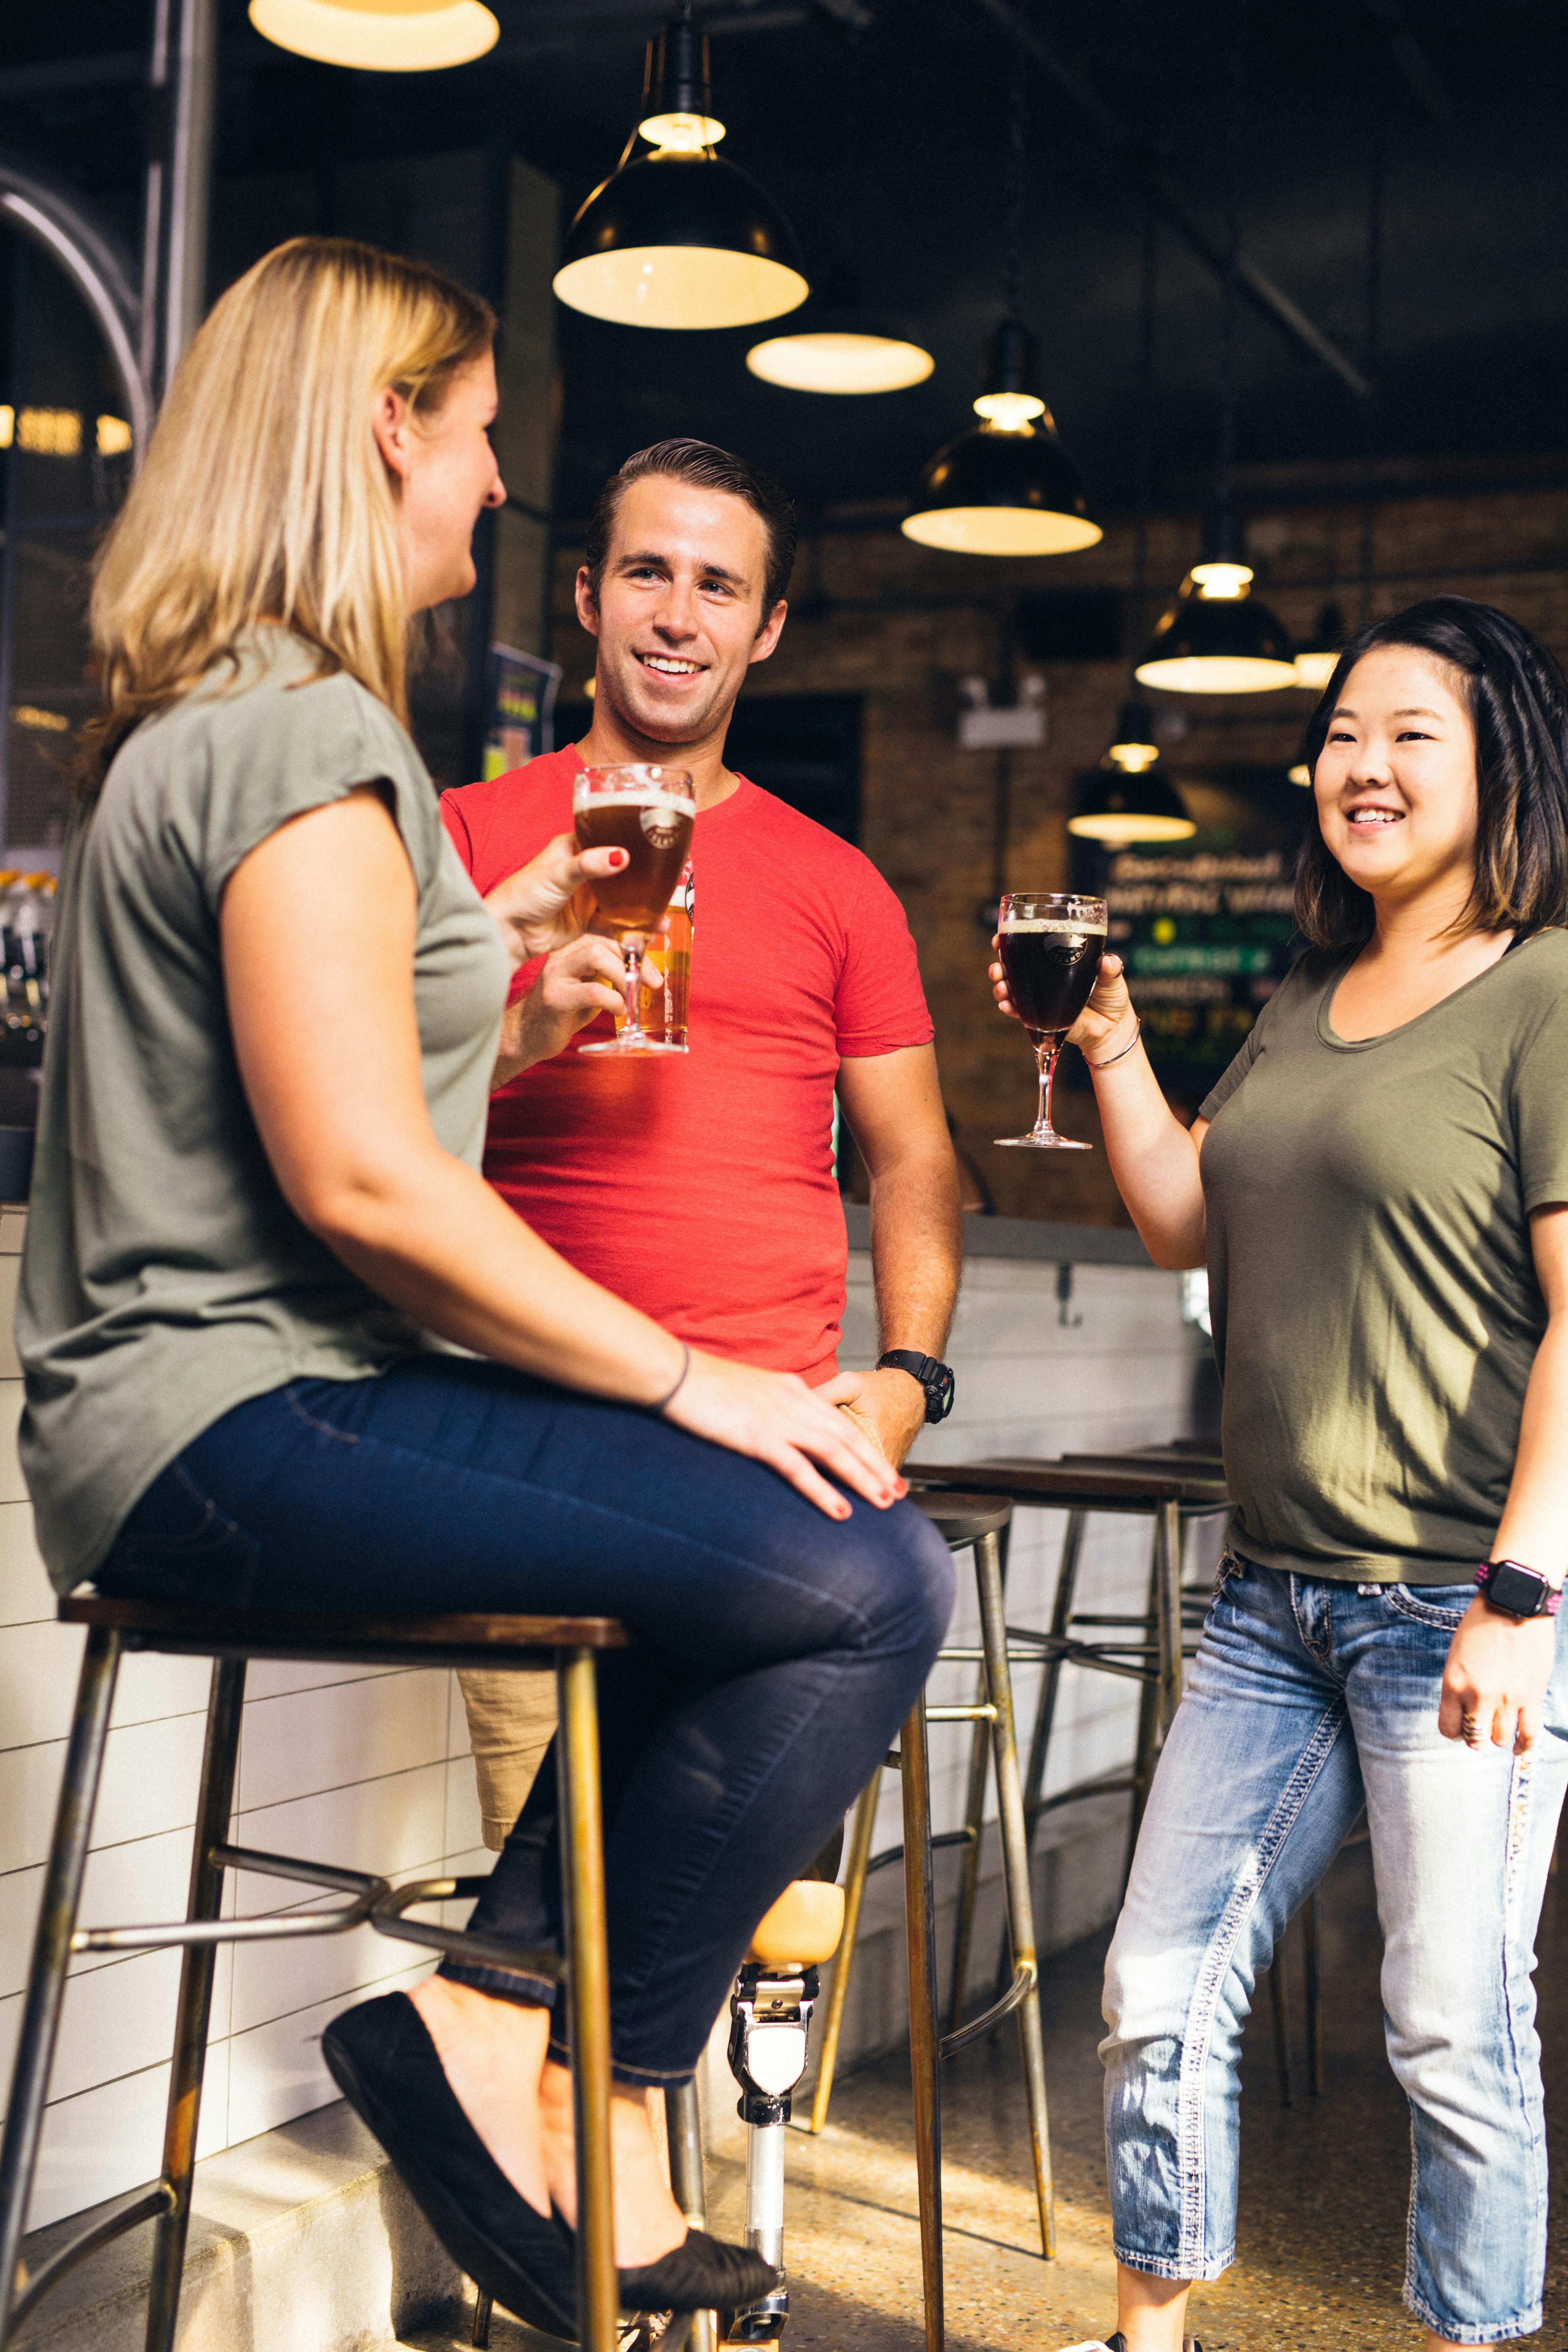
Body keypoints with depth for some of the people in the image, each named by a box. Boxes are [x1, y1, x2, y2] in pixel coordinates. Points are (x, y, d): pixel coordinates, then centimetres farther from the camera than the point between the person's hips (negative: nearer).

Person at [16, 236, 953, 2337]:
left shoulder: (198, 725, 20)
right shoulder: (299, 732, -13)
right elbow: (358, 1177, -21)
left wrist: (483, 944, 28)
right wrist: (686, 1381, -15)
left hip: (236, 1406, 11)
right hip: (238, 1426, -11)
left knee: (825, 1542, 9)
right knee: (864, 1580, -21)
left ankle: (508, 2015, 7)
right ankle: (582, 2097, -5)